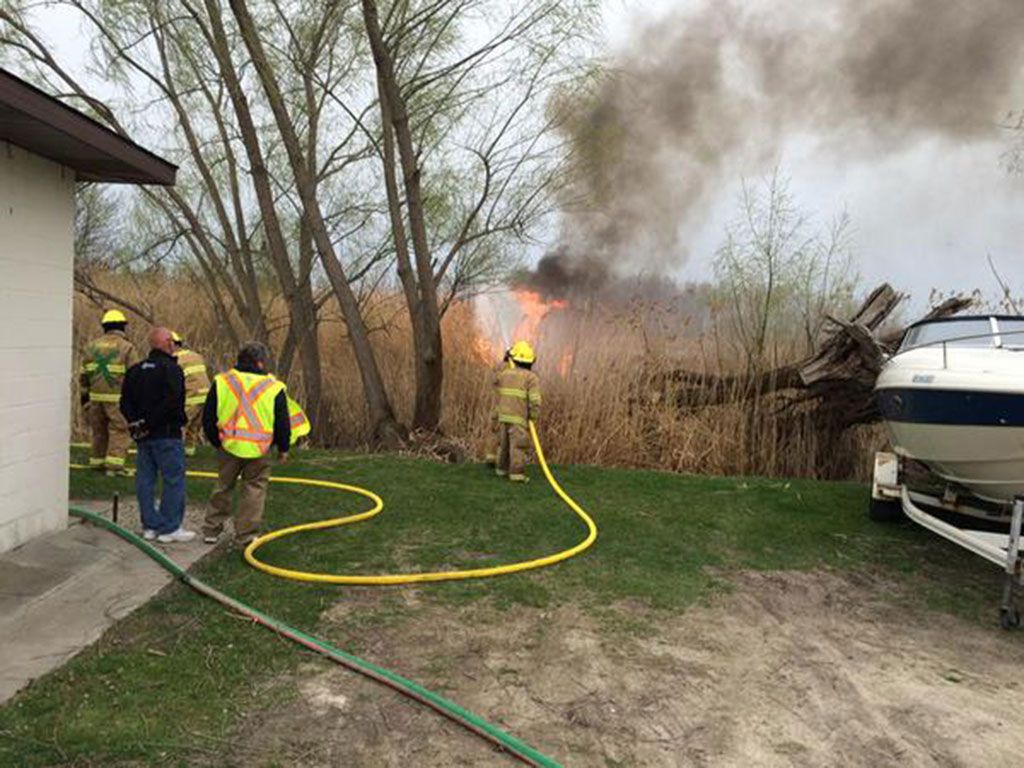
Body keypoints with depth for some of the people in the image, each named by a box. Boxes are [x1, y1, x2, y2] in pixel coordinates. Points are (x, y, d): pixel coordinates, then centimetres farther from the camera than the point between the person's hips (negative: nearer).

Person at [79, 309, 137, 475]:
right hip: (118, 398, -5)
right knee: (120, 431, 0)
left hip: (96, 396, 5)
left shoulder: (92, 346, 11)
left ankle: (97, 462, 22)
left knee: (99, 431, 15)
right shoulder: (127, 347, -5)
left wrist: (84, 396, 20)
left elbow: (83, 375, 14)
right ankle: (114, 464, -6)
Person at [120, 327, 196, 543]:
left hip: (143, 436, 8)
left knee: (145, 480, 12)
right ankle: (170, 529, 0)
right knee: (173, 480, -1)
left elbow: (125, 402, 9)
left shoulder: (135, 370, 13)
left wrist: (135, 422, 0)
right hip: (167, 434, -8)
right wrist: (151, 423, -16)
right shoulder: (171, 369, -11)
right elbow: (171, 402, -23)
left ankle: (150, 526, 18)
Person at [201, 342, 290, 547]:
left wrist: (216, 442, 18)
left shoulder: (221, 382, 2)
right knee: (254, 490, 8)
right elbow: (282, 423, -2)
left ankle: (211, 530, 26)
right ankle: (246, 535, 10)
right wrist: (283, 449, 11)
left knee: (223, 487, 18)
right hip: (259, 450, -3)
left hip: (228, 446, 3)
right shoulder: (274, 388, -5)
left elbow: (208, 419, 5)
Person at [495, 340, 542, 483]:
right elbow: (535, 401, -15)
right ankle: (517, 474, -5)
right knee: (519, 446, -2)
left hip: (504, 416, 6)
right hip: (519, 418, -6)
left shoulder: (504, 375, 7)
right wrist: (533, 418, -6)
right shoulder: (531, 378, -9)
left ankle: (502, 469, 25)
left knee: (506, 444, 18)